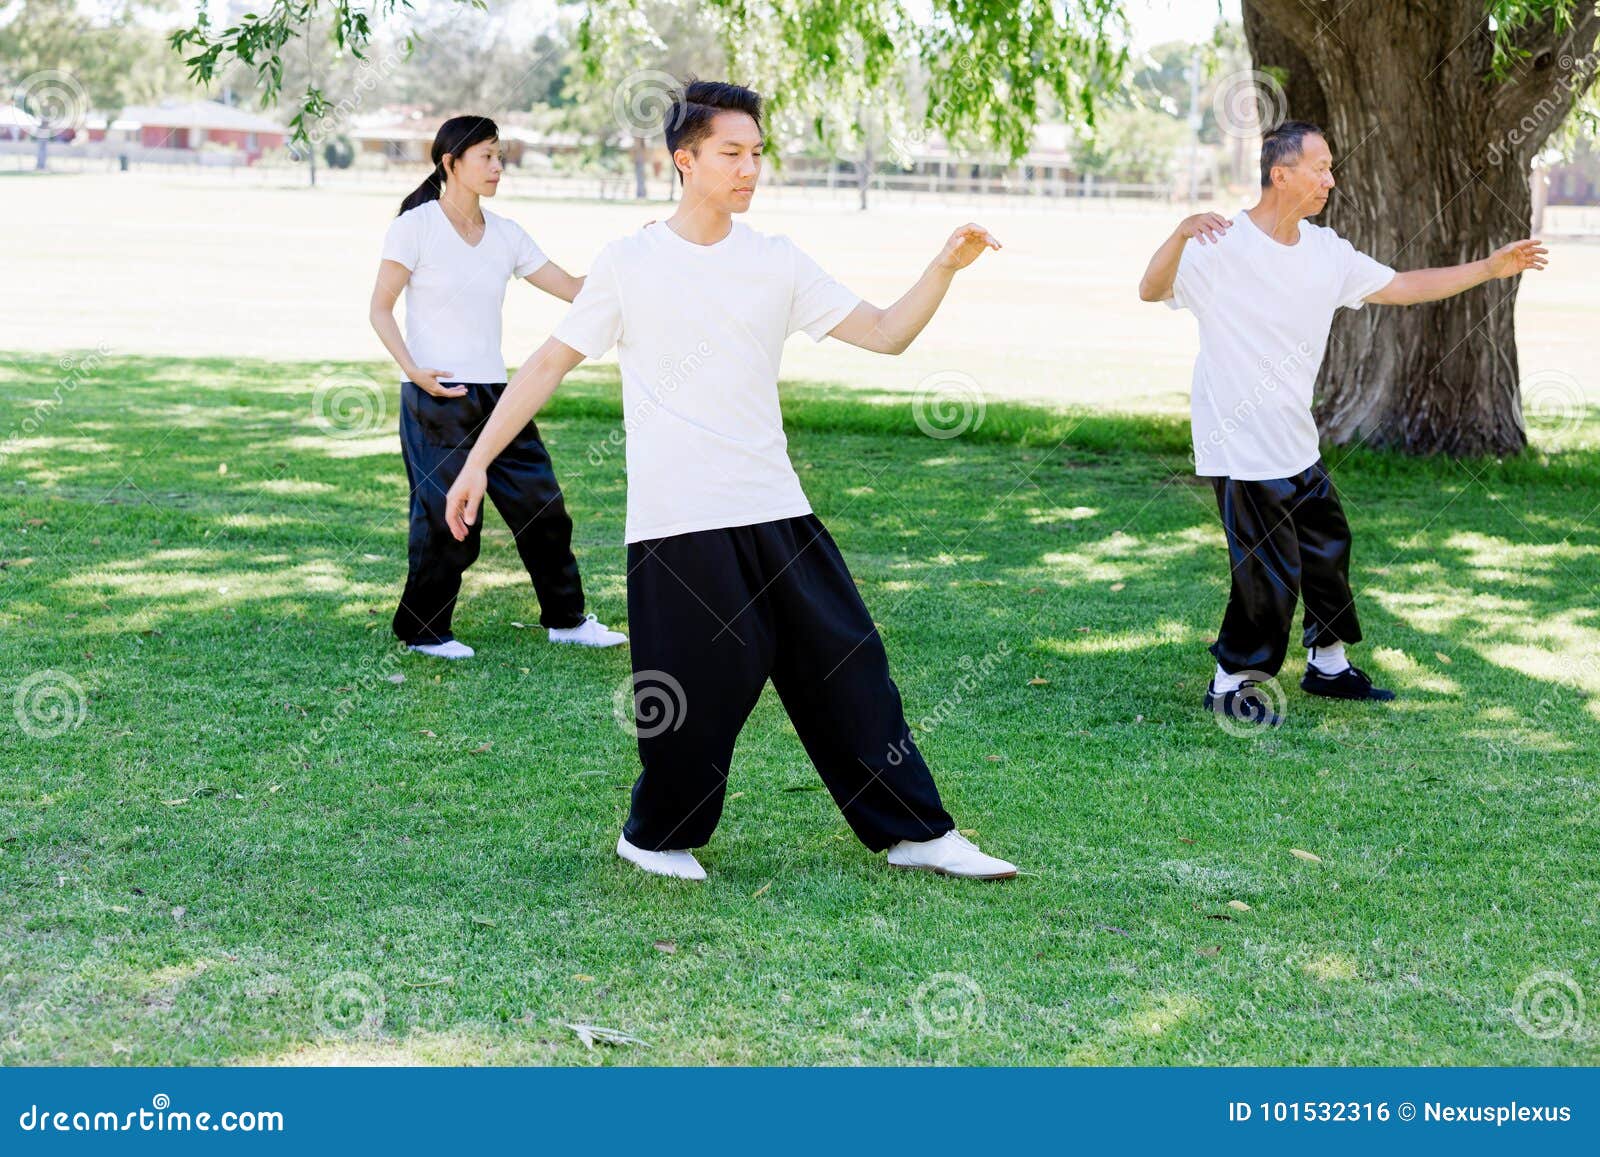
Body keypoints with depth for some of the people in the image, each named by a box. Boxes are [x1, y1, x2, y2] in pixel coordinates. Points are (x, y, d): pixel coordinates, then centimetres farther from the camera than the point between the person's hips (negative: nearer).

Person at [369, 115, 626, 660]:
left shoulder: (506, 235, 9)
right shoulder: (415, 227, -6)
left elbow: (574, 288, 10)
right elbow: (380, 310, -5)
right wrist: (415, 370, -19)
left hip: (494, 393, 6)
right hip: (435, 395, -6)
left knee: (542, 504, 7)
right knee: (448, 521, -4)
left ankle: (566, 618, 19)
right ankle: (420, 629, 13)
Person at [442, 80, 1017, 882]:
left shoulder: (777, 262, 7)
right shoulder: (628, 265, -1)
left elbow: (885, 333, 8)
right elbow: (549, 364, 3)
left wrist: (945, 268, -8)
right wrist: (477, 462, -2)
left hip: (775, 513, 4)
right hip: (674, 523, -4)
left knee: (849, 665, 4)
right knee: (696, 692, -2)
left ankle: (915, 833, 13)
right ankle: (657, 838, 21)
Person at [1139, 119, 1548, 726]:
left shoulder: (1326, 251, 6)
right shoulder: (1221, 246, -16)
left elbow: (1402, 287, 14)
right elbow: (1152, 290, -27)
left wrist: (1491, 267, 11)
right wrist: (1181, 233, -46)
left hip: (1297, 446, 8)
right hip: (1240, 445, -8)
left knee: (1328, 549, 19)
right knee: (1271, 571, -5)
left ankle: (1328, 664, 37)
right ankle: (1231, 683, 12)